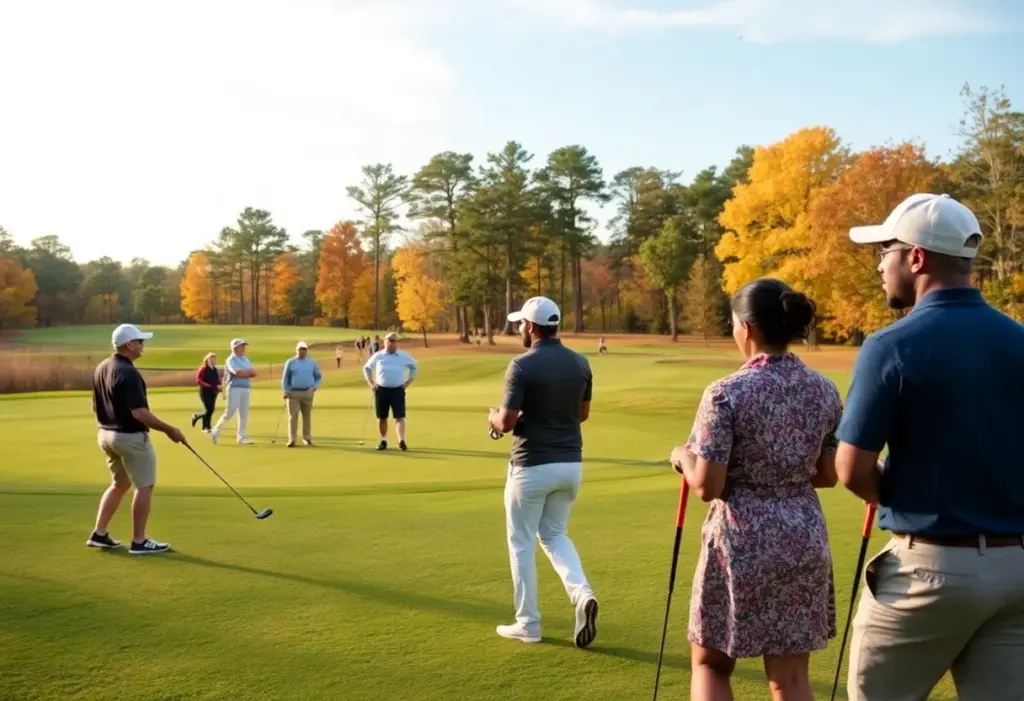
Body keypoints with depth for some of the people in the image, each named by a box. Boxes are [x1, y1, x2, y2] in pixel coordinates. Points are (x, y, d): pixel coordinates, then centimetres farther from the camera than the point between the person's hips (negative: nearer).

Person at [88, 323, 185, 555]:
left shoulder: (101, 368, 6)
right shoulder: (128, 373, -23)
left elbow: (96, 407, 13)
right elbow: (140, 413, -27)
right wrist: (170, 430, -18)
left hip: (106, 434, 9)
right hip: (131, 437, -9)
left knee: (120, 484, 21)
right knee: (144, 486, 2)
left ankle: (99, 534, 20)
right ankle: (139, 542, 5)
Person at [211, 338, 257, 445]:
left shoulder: (245, 359, 18)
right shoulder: (231, 360, -5)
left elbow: (254, 373, 8)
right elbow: (237, 373, -21)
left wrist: (244, 372, -10)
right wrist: (249, 372, -5)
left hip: (245, 389, 7)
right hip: (234, 388, -7)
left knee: (244, 413, 3)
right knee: (231, 411, -11)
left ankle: (241, 437, 5)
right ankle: (216, 430, 5)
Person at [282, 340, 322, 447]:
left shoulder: (312, 362, 7)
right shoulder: (290, 362, 4)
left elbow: (318, 376, 14)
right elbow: (285, 377, 7)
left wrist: (315, 387, -2)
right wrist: (286, 391, -2)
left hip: (307, 393, 2)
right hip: (293, 393, -2)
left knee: (307, 416, 5)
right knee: (293, 416, -6)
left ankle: (307, 438, 13)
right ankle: (292, 439, -6)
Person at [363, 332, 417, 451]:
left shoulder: (404, 356, 3)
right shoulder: (378, 356, 3)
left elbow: (414, 367, 17)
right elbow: (366, 368, 15)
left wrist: (408, 382, 7)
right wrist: (371, 383, 4)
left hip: (398, 390, -1)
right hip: (381, 390, 1)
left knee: (400, 416, -10)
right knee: (382, 418, 8)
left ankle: (401, 441, -14)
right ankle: (383, 441, 20)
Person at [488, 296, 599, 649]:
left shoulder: (522, 366, -16)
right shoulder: (580, 363, 3)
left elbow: (507, 423, -16)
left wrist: (493, 417, 6)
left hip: (532, 466, -6)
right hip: (570, 463, 6)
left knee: (522, 543, 10)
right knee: (554, 535, 21)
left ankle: (527, 623, 16)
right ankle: (582, 593, -2)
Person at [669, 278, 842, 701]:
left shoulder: (726, 393, -15)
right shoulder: (824, 390, 2)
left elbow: (707, 486, -16)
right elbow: (830, 475, 8)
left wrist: (682, 457, 3)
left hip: (741, 540, -4)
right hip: (805, 538, 5)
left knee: (710, 663, 17)